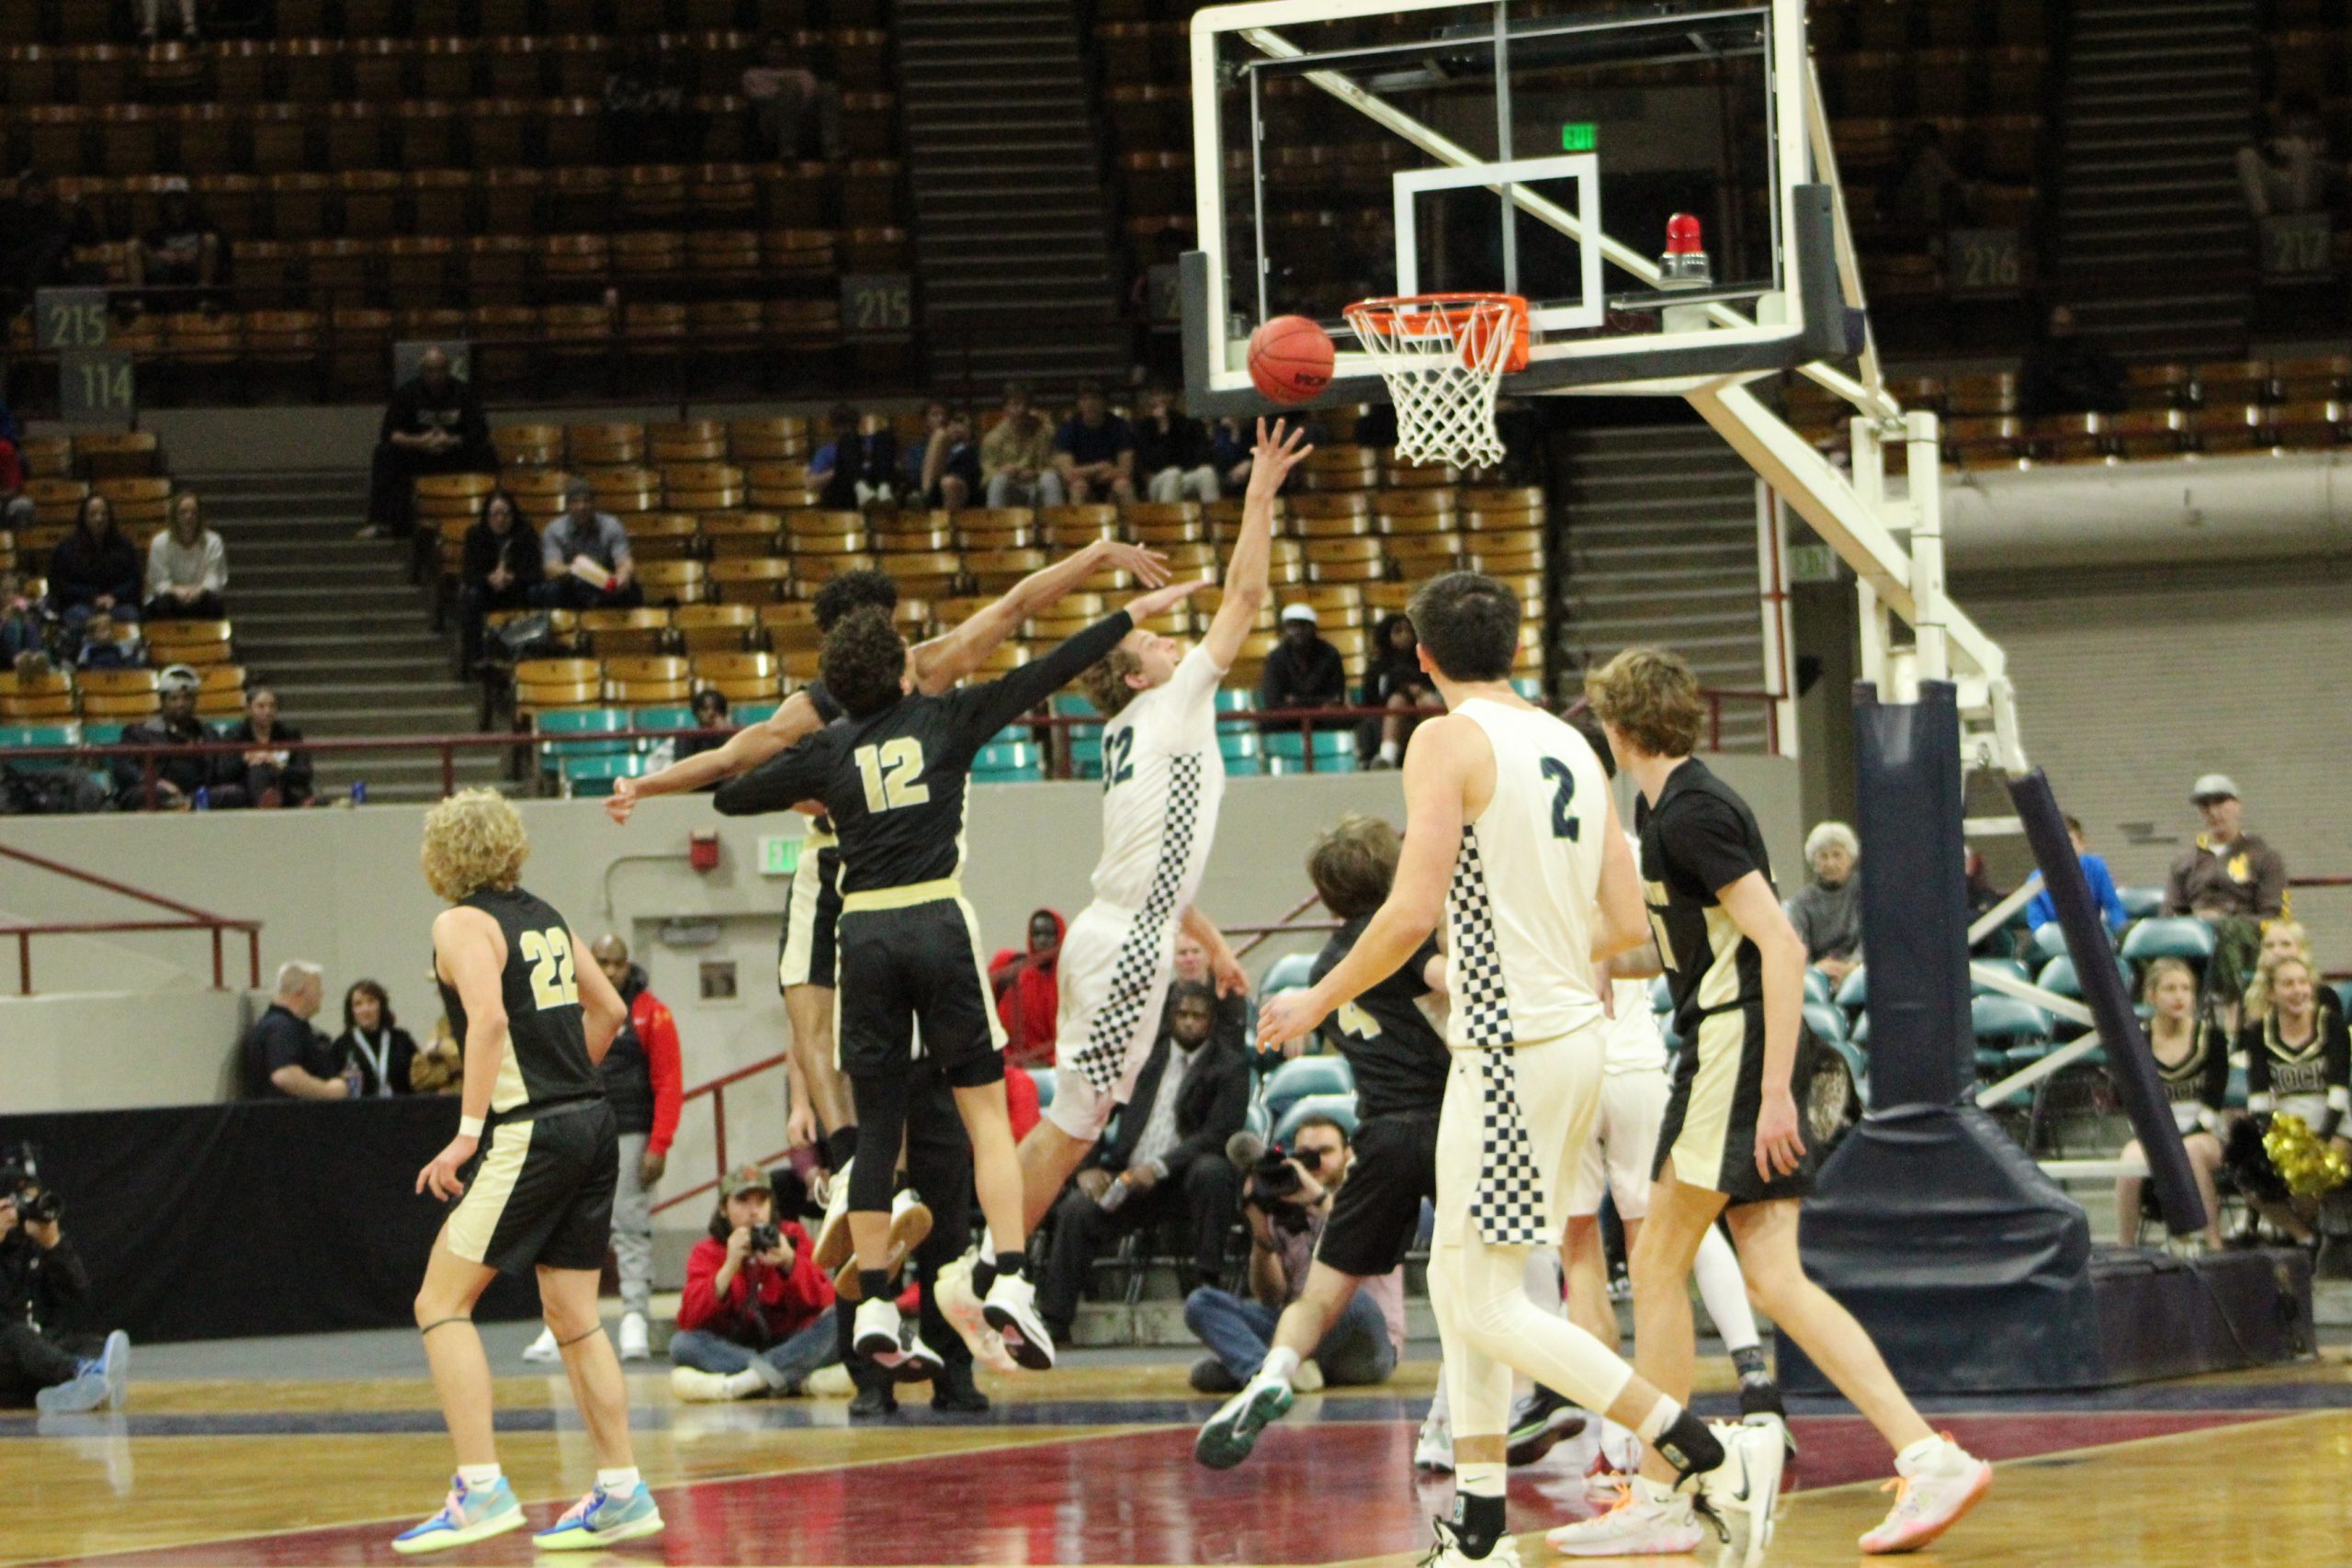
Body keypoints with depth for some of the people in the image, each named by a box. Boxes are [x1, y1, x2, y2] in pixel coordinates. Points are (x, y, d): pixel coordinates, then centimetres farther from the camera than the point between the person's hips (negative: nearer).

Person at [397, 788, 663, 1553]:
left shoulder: (462, 923, -7)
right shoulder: (545, 917, 16)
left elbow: (489, 1017, -21)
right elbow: (608, 1009, 22)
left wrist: (467, 1132, -22)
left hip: (529, 1135, -8)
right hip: (593, 1123, 8)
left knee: (441, 1303, -2)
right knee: (573, 1317, 13)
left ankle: (481, 1489, -11)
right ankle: (621, 1491, 12)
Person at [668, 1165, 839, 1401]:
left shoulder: (793, 1237, 6)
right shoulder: (707, 1252, 3)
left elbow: (822, 1302, -7)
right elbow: (690, 1318, -13)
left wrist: (790, 1262, -23)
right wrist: (729, 1267, -22)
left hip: (789, 1346, 0)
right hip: (731, 1351, 0)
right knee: (682, 1342, -27)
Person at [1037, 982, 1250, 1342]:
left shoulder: (1229, 1067, 6)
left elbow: (1219, 1135, -8)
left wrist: (1159, 1168, -20)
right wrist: (1089, 1168, -2)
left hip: (1184, 1178, -3)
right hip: (1129, 1176, 3)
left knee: (1212, 1171, -36)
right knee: (1076, 1209, -24)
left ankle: (1209, 1277, -24)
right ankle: (1053, 1319, -21)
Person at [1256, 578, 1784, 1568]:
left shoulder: (1450, 742, -11)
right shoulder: (1572, 748, 13)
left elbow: (1414, 910, -19)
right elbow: (1628, 927, 13)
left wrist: (1320, 1001, -6)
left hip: (1510, 1045, -9)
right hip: (1573, 1031, 9)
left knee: (1489, 1306, -6)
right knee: (1457, 1283, 17)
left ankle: (1713, 1458, -13)